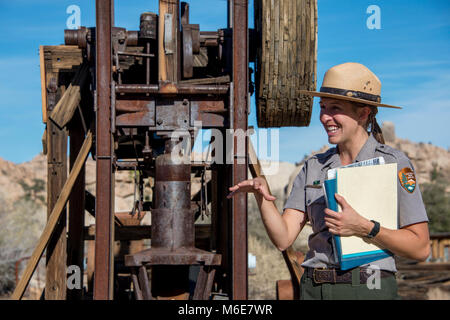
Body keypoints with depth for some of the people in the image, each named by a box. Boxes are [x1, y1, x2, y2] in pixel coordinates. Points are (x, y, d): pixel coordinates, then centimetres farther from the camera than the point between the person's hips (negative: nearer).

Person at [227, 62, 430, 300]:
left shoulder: (394, 163, -4)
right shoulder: (313, 167, 9)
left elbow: (420, 249, -7)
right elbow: (283, 238, 1)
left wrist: (363, 228, -19)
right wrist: (262, 194, -14)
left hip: (369, 290, -4)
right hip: (314, 290, 4)